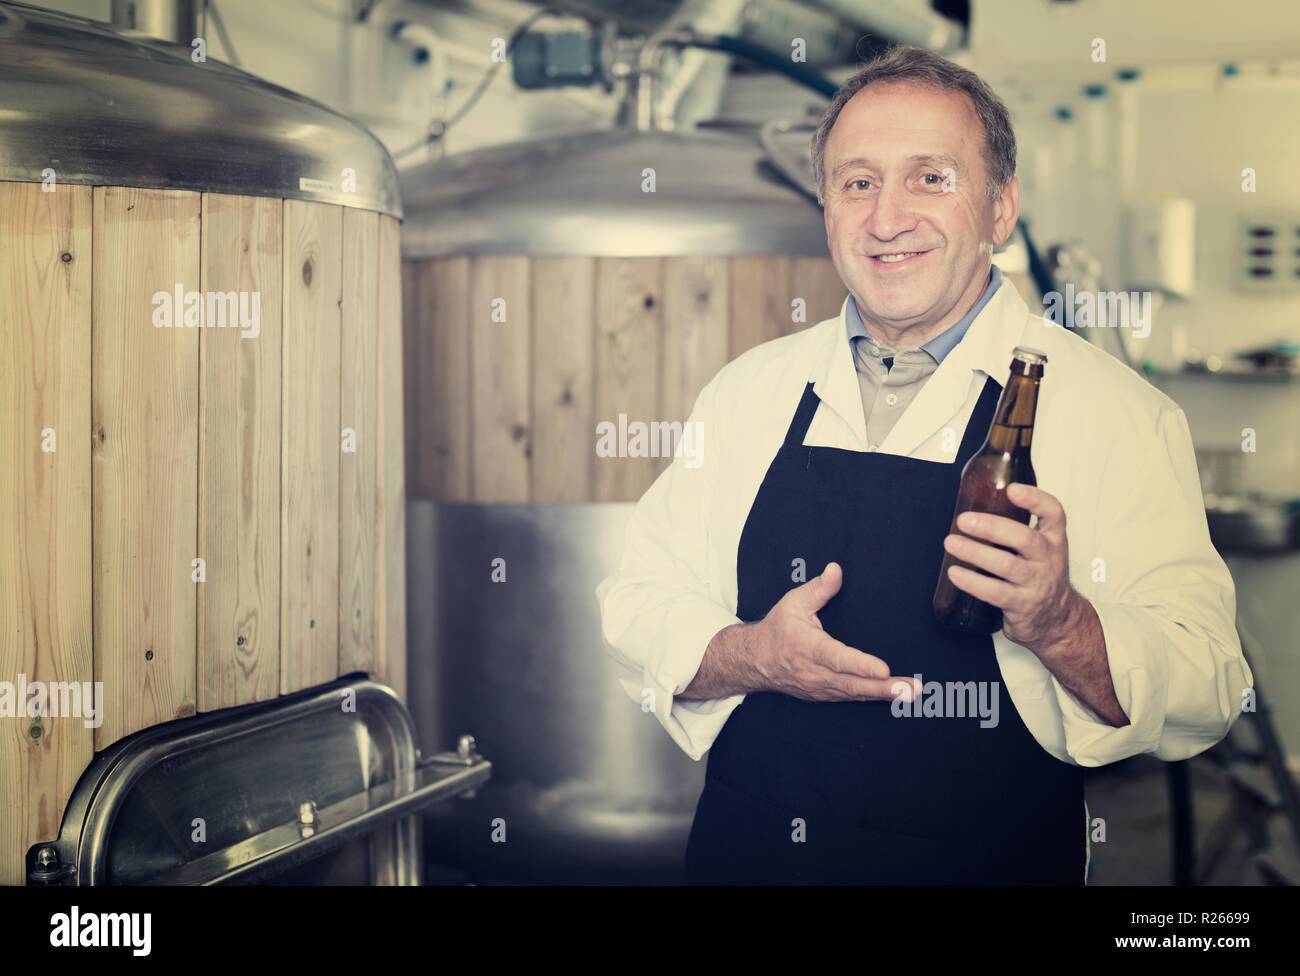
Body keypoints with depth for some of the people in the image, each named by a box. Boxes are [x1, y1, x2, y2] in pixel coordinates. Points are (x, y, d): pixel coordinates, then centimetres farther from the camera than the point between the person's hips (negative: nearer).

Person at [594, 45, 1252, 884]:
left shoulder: (1117, 412, -10)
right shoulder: (747, 392, 1)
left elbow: (1204, 699, -13)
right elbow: (641, 604, 2)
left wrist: (1061, 626, -30)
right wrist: (752, 655, -17)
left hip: (996, 862, -2)